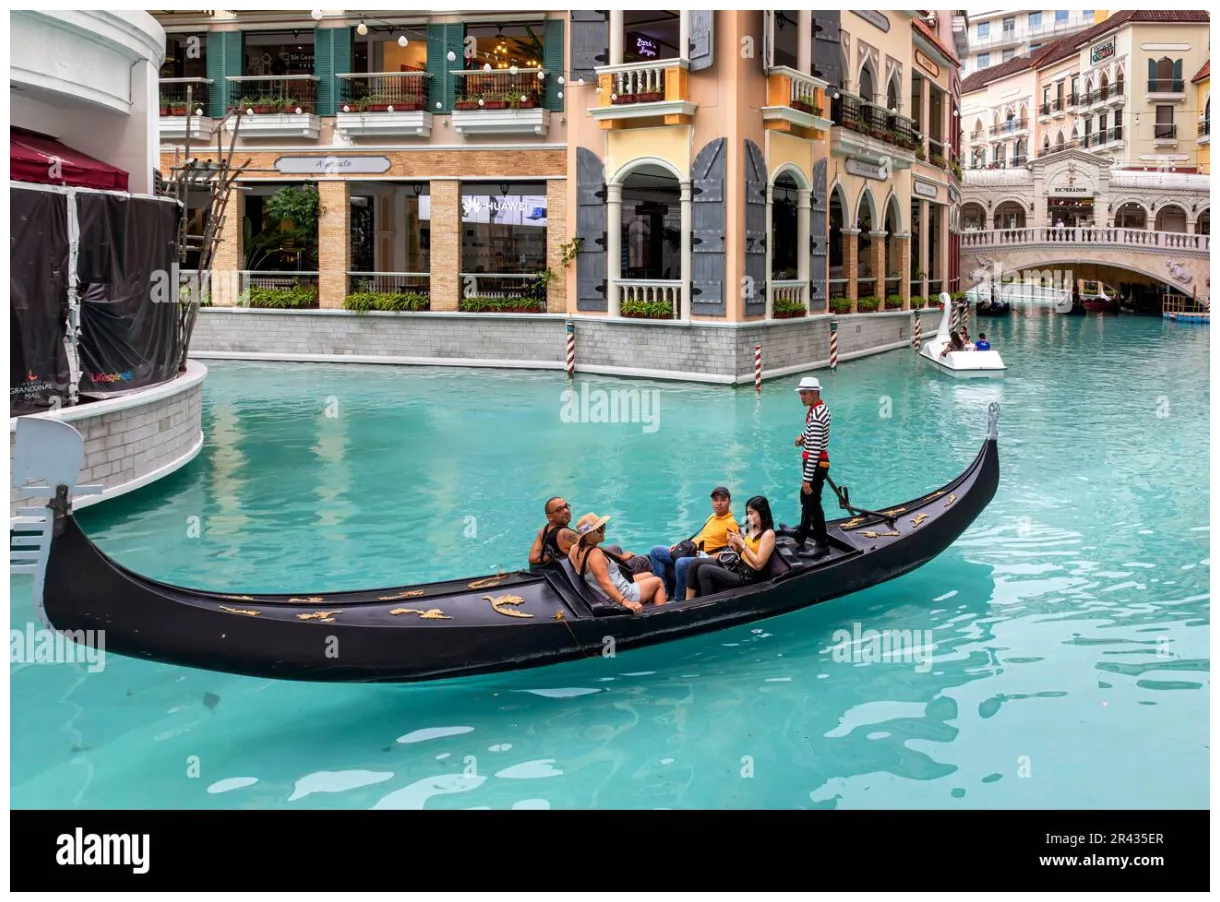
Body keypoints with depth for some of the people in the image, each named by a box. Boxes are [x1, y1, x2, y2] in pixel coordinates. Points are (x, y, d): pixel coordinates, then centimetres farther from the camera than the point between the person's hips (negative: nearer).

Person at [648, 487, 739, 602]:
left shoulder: (731, 524, -7)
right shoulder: (712, 517, 19)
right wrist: (679, 545, 14)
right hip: (688, 551, 9)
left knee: (681, 563, -39)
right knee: (655, 551, 3)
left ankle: (679, 599, -23)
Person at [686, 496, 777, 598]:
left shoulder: (768, 534, -13)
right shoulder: (753, 529, 13)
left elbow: (759, 564, -19)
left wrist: (742, 543, -16)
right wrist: (736, 544, -1)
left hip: (747, 576, -9)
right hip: (737, 566, 9)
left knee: (704, 570, -24)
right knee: (695, 563, -6)